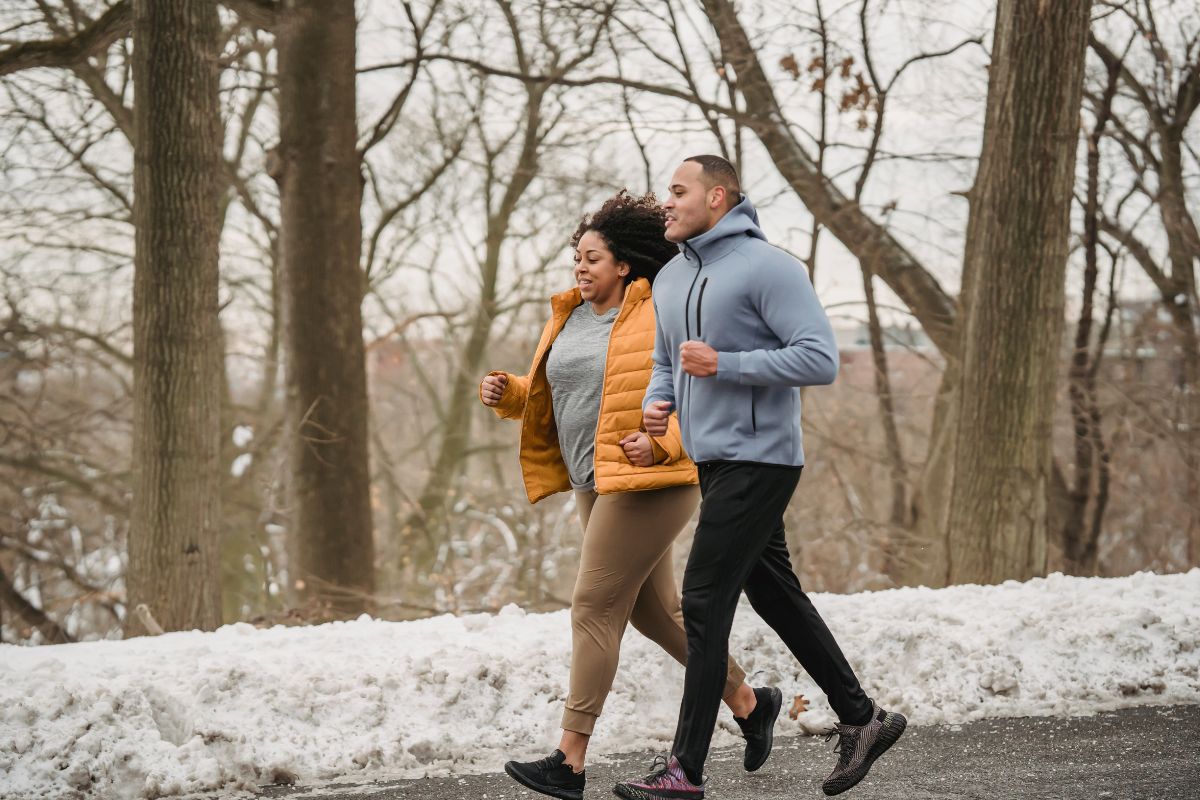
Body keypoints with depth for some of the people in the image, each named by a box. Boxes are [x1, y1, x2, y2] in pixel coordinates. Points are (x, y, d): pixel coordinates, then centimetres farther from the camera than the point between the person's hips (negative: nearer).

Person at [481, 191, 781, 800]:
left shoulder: (662, 317, -8)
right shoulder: (567, 320, 14)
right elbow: (543, 398, 21)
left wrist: (660, 441, -23)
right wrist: (506, 393, 1)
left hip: (651, 482, -9)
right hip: (596, 485, 9)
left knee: (594, 609, -12)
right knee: (654, 611, 15)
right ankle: (749, 701, 33)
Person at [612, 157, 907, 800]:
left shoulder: (767, 267, -14)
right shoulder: (670, 279, 12)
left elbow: (821, 360, -20)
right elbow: (666, 363, 24)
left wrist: (723, 365, -22)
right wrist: (657, 403, 1)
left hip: (758, 460, -9)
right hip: (714, 460, 9)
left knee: (704, 601, -9)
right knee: (774, 595, 14)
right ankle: (860, 718, 25)